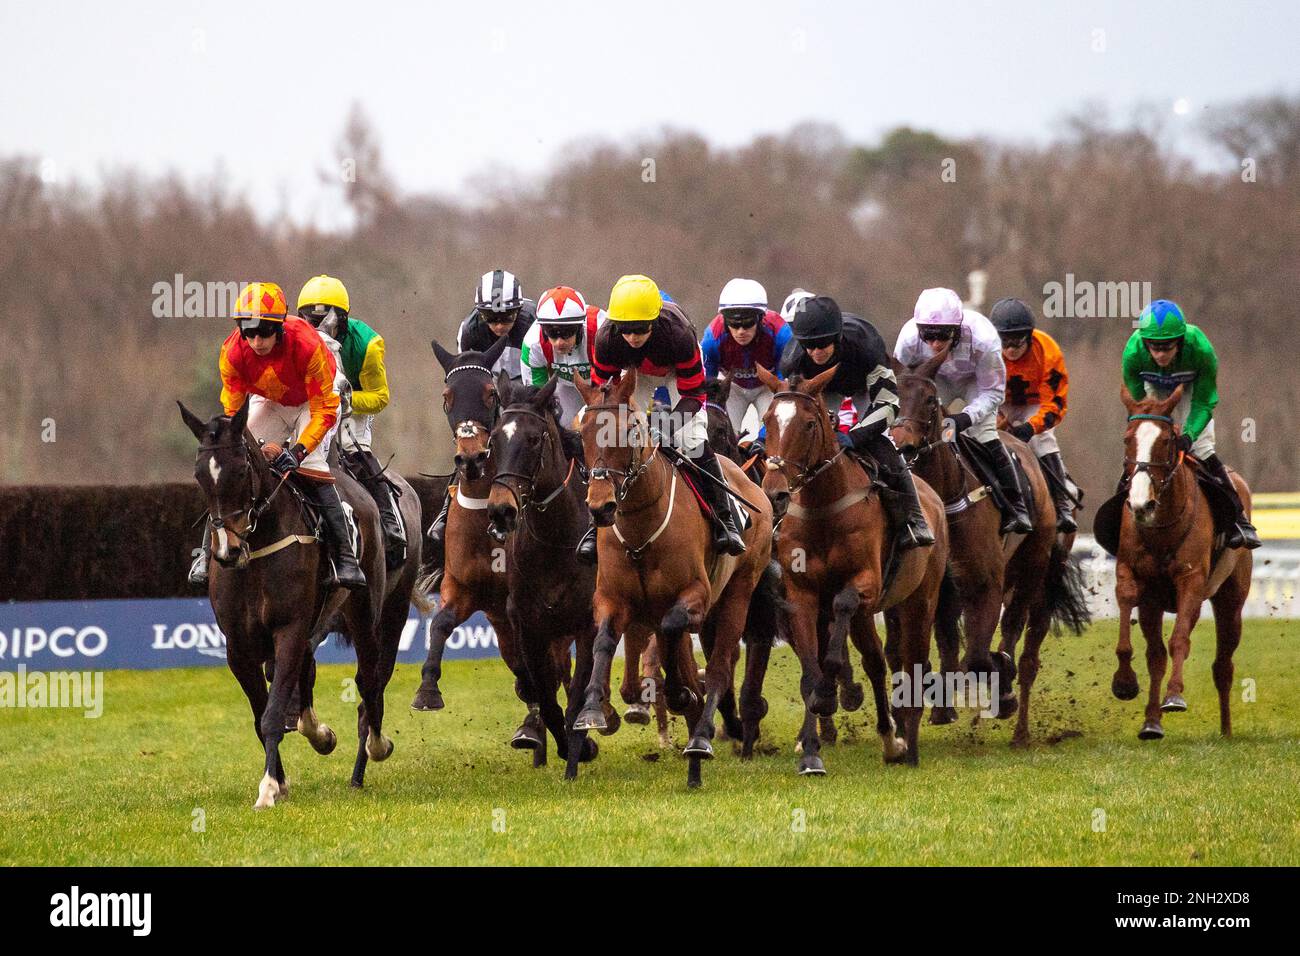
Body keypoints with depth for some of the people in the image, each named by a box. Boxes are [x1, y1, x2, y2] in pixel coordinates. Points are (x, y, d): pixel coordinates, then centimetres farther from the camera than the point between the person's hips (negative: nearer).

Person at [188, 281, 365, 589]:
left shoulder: (307, 345, -37)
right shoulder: (232, 353, -27)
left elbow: (325, 410, -31)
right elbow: (231, 411, -14)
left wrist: (300, 449, -42)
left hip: (312, 402, -4)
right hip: (267, 403, 4)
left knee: (311, 470, -24)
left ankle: (345, 556, -22)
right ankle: (207, 551, -2)